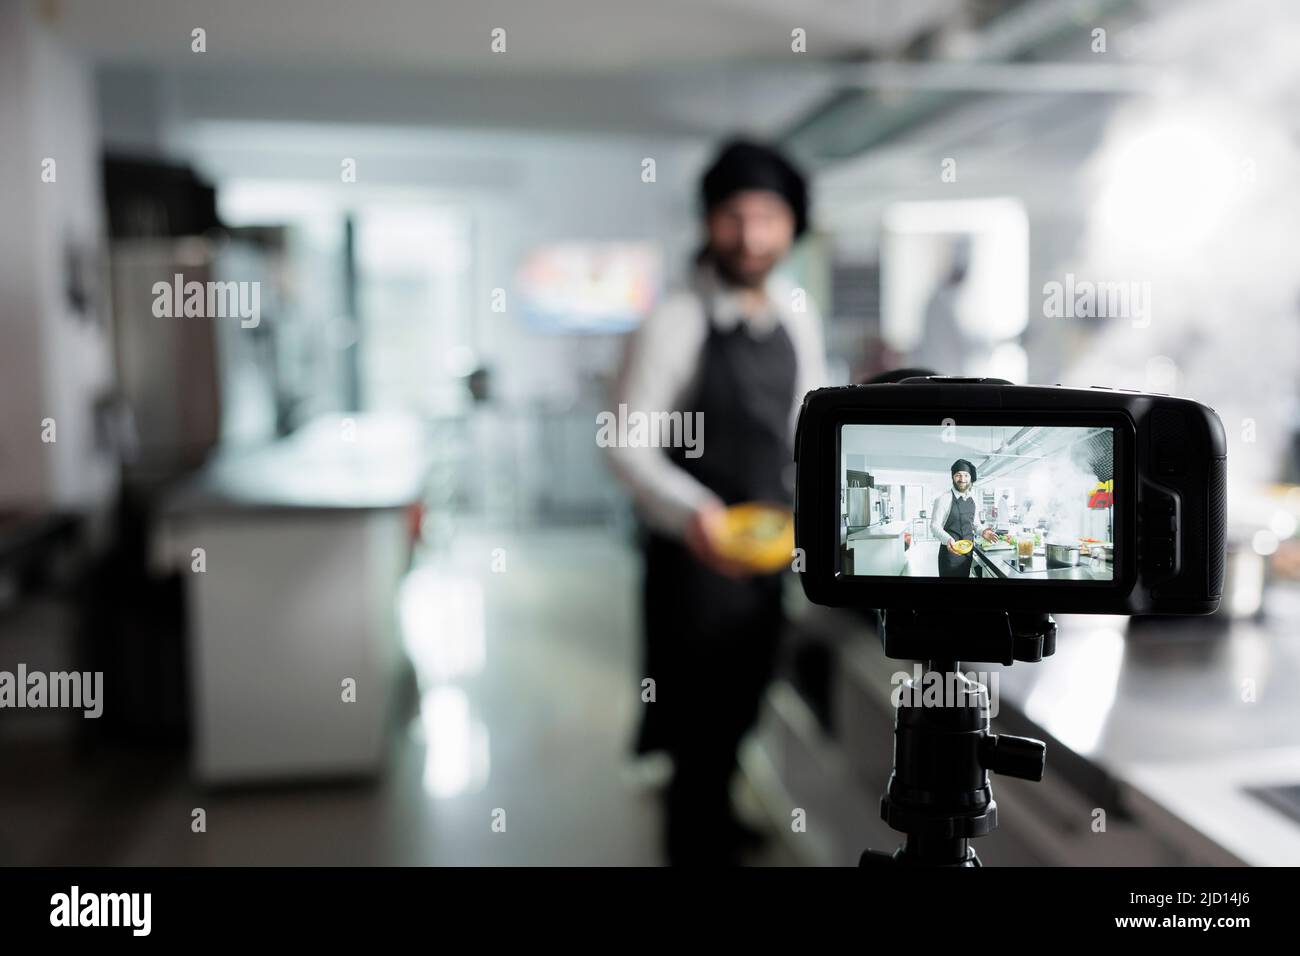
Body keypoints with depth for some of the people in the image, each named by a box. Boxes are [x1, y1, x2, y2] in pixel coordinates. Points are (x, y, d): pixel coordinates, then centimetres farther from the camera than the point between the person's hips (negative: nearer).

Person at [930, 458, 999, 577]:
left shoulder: (972, 499, 8)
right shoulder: (944, 499, -13)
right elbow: (935, 525, -15)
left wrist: (982, 531, -5)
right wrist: (947, 539, -33)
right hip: (951, 550, -6)